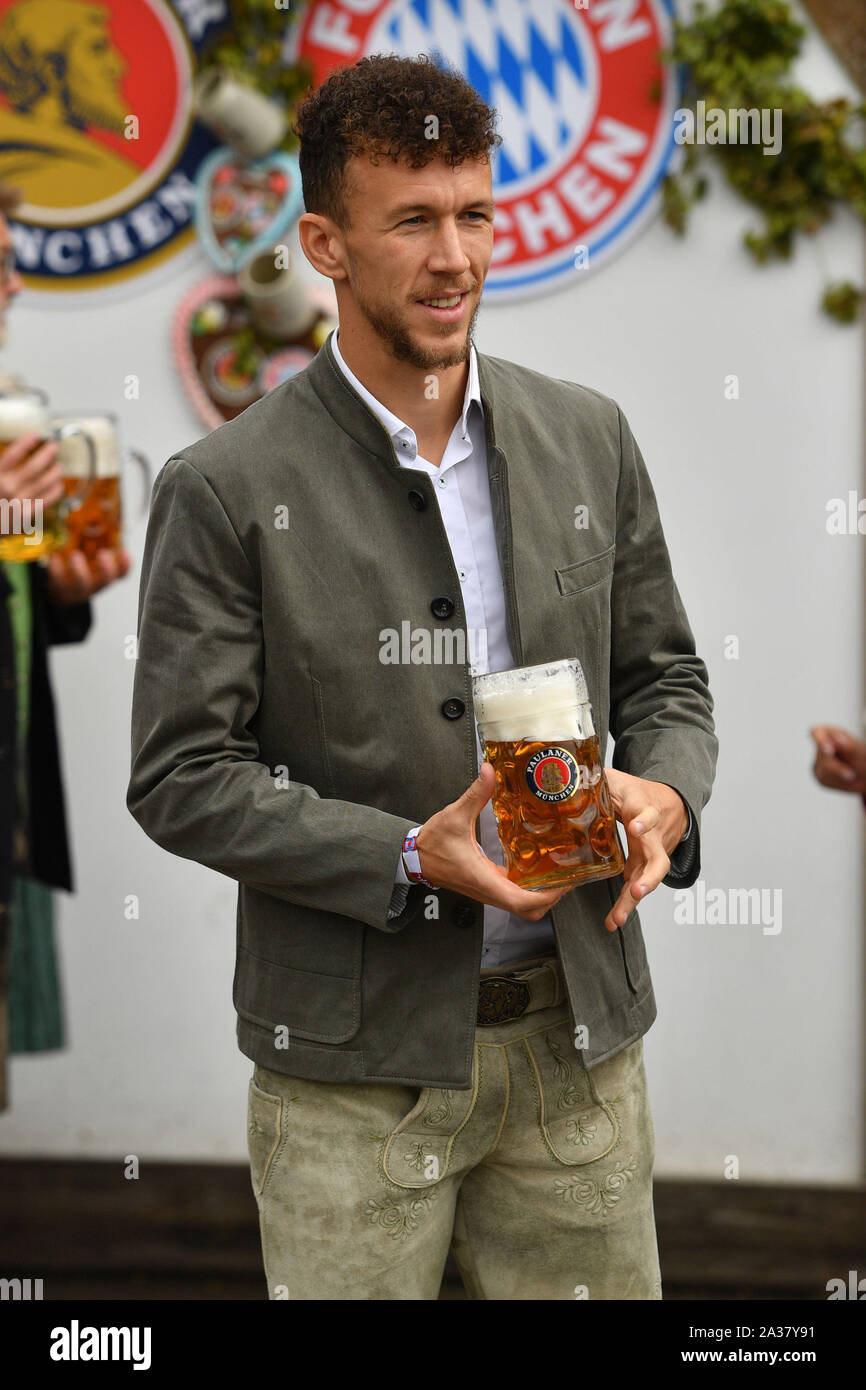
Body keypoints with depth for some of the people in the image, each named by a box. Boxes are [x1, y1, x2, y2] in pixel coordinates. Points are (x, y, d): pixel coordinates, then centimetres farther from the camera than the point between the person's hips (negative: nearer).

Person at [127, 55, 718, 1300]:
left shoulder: (588, 437, 5)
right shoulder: (225, 491, -9)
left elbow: (663, 676, 13)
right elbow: (181, 777, -9)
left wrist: (664, 796, -9)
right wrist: (409, 858, -19)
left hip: (577, 1034, 4)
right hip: (355, 1066, -3)